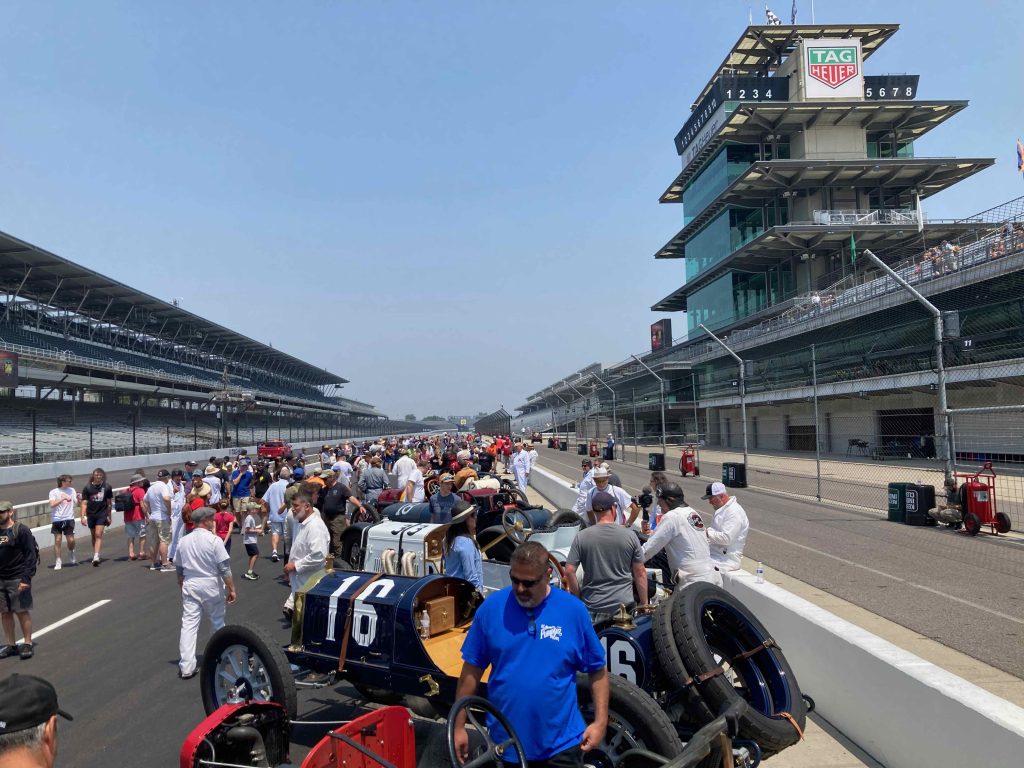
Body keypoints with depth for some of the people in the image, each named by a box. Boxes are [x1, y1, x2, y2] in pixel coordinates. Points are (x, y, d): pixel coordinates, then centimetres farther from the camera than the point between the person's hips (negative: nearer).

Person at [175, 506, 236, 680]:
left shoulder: (184, 541, 5)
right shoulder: (214, 540, -12)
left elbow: (179, 569, 14)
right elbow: (225, 569, -13)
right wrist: (231, 589, -6)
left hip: (190, 587, 4)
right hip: (211, 587, -4)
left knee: (188, 626, 1)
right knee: (217, 623, 14)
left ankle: (186, 667, -2)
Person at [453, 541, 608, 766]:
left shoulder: (573, 610, -8)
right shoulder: (491, 607, -8)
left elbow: (597, 670, 2)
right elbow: (472, 670, -1)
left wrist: (600, 722, -4)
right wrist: (459, 726, 1)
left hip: (562, 745, -1)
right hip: (504, 745, 1)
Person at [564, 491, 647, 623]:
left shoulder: (581, 537, -5)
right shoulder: (630, 535, -3)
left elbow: (569, 571, -6)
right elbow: (640, 572, 2)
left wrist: (578, 597, 7)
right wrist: (644, 604, 11)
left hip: (593, 608, 0)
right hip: (625, 604, 1)